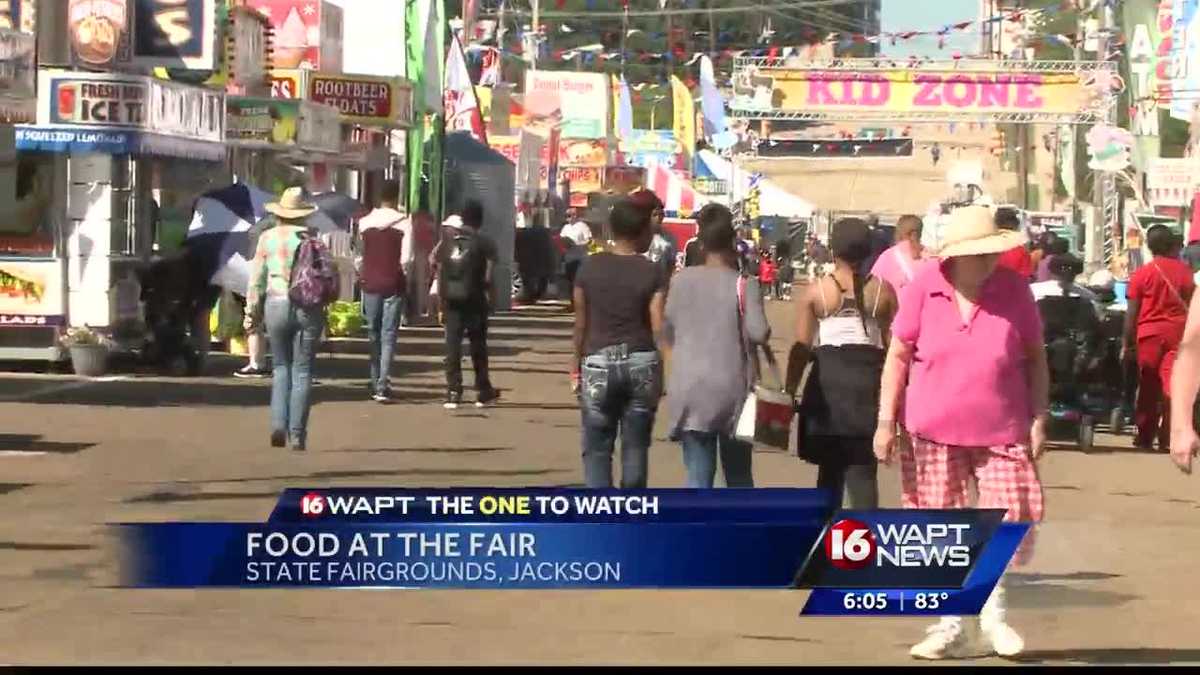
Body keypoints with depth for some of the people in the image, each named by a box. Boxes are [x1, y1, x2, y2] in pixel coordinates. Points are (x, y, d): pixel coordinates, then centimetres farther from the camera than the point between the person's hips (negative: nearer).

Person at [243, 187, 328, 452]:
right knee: (302, 371, 4)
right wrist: (323, 312, 8)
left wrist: (252, 313, 9)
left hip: (277, 304, 1)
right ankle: (297, 434, 0)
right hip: (308, 308, -1)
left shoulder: (267, 238, 2)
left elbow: (256, 280, 3)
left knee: (281, 367, 15)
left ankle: (279, 424, -2)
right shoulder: (311, 238, -1)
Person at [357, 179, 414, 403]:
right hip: (394, 285, -3)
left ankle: (375, 383, 19)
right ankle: (382, 386, -12)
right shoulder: (404, 224, -8)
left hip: (370, 284, 3)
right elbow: (406, 259, -11)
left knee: (374, 334, 15)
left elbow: (360, 256, 3)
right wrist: (406, 276, 5)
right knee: (388, 336, -2)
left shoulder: (364, 224, 2)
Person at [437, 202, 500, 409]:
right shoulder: (484, 243, -3)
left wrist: (442, 304, 12)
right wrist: (492, 299, 2)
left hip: (452, 301, 2)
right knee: (478, 346, 9)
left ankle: (453, 392, -4)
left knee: (452, 346, 2)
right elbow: (488, 277, -9)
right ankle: (483, 392, 15)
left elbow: (440, 275, 7)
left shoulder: (447, 243, 7)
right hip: (475, 301, -2)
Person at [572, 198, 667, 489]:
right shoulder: (652, 272, -4)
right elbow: (658, 326, -9)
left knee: (597, 448, 5)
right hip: (642, 363, 0)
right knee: (635, 446, 11)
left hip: (599, 363, 0)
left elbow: (581, 322, 5)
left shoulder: (590, 267, 0)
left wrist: (577, 361, 16)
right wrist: (668, 367, -4)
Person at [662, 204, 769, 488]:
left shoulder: (681, 281, 3)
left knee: (698, 477, 3)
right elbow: (759, 333, -16)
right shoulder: (744, 285, -6)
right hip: (732, 389, -2)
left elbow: (667, 332, 10)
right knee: (738, 476, 13)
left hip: (690, 390, 2)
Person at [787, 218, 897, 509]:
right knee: (863, 469, 0)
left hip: (828, 378, 0)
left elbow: (801, 347, -1)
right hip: (868, 378, 0)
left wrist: (789, 391, 5)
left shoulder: (814, 292, 1)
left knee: (830, 468, 14)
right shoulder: (883, 290, 3)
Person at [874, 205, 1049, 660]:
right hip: (934, 432, 0)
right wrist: (886, 421, -4)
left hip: (1001, 431, 0)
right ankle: (950, 626, 19)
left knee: (1013, 518, -8)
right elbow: (898, 356, 0)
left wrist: (1039, 419, 0)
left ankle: (994, 609, 16)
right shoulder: (924, 290, -7)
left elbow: (1035, 358, 5)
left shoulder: (1014, 289, -4)